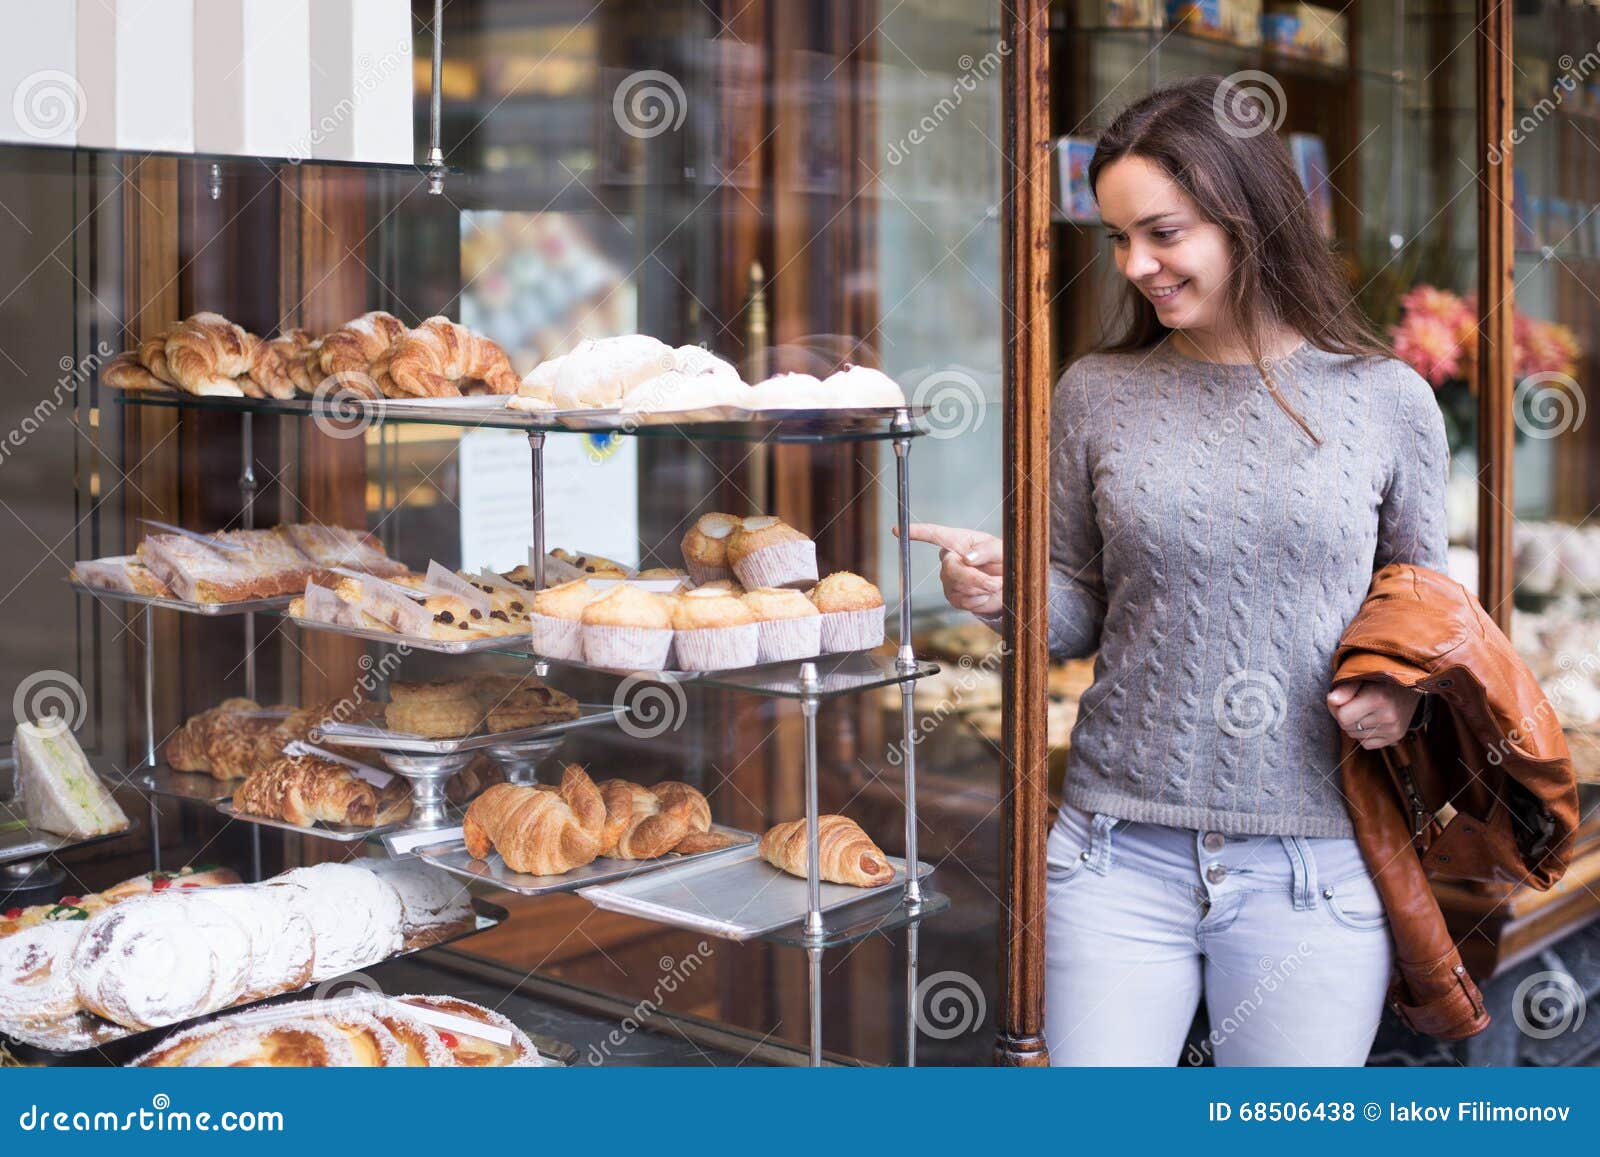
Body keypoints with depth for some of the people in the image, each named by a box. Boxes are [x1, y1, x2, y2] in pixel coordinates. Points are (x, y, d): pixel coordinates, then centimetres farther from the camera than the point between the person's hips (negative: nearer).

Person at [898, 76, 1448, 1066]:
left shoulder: (1389, 401, 1)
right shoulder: (1098, 394, 3)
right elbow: (1084, 611, 8)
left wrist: (1406, 695, -8)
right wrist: (1008, 591, -11)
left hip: (1313, 864, 0)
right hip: (1121, 852, 1)